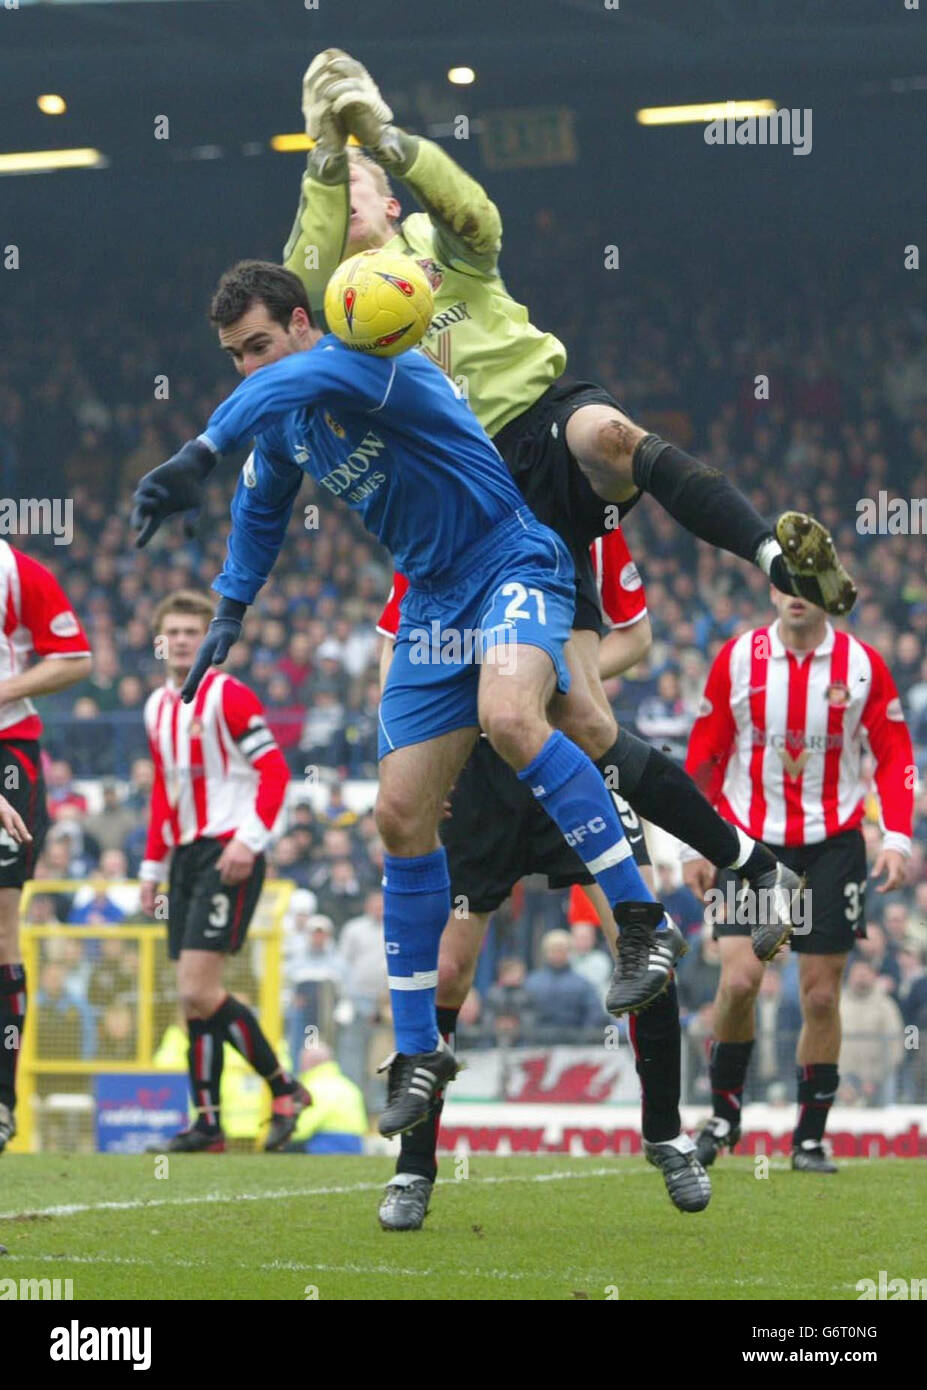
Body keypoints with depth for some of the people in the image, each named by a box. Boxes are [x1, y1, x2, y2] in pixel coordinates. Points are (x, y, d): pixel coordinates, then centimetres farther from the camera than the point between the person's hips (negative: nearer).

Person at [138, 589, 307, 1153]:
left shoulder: (228, 695, -8)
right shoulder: (157, 706, 16)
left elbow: (274, 769, -12)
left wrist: (249, 839, -21)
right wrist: (153, 864, 21)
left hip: (227, 855, -8)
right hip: (186, 855, 8)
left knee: (198, 992, -16)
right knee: (194, 997, 4)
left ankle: (284, 1087, -3)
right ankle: (209, 1122, 7)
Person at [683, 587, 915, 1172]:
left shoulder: (863, 664, -2)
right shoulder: (737, 658, -1)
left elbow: (895, 756, 3)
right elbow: (704, 755, 5)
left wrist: (898, 839, -8)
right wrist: (696, 846, 3)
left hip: (833, 844, 0)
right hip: (752, 839, 0)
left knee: (822, 996, 1)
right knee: (739, 980, -13)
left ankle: (811, 1138, 11)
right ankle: (724, 1113, 8)